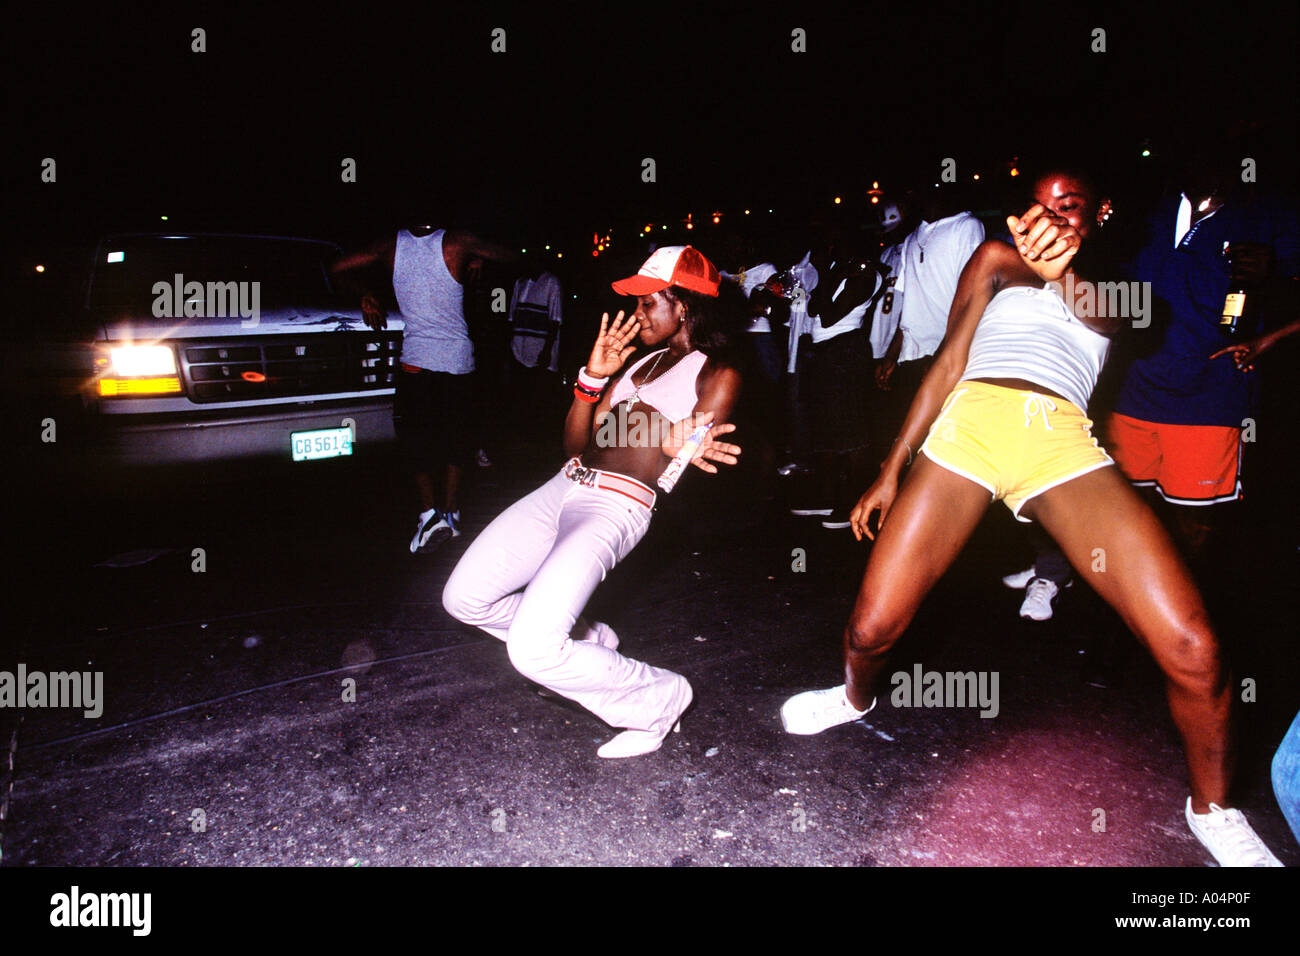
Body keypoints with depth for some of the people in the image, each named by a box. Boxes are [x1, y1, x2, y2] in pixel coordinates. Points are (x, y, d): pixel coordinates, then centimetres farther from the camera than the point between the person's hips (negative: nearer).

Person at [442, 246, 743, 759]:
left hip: (617, 508, -8)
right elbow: (576, 443, 17)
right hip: (566, 487, 8)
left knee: (532, 651, -22)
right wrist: (593, 377, 2)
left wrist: (687, 451, -32)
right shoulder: (642, 361, 22)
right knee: (463, 598, 7)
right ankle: (583, 639, 26)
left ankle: (659, 697, 3)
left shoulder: (718, 375, 2)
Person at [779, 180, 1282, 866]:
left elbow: (1101, 314, 2)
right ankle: (857, 696, 31)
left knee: (1193, 651, -13)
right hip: (971, 420, 0)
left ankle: (1212, 809, 15)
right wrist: (892, 470, 15)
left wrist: (1062, 272, -21)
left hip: (1063, 439, 1)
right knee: (870, 628, -7)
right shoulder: (996, 260, 27)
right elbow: (949, 361, 21)